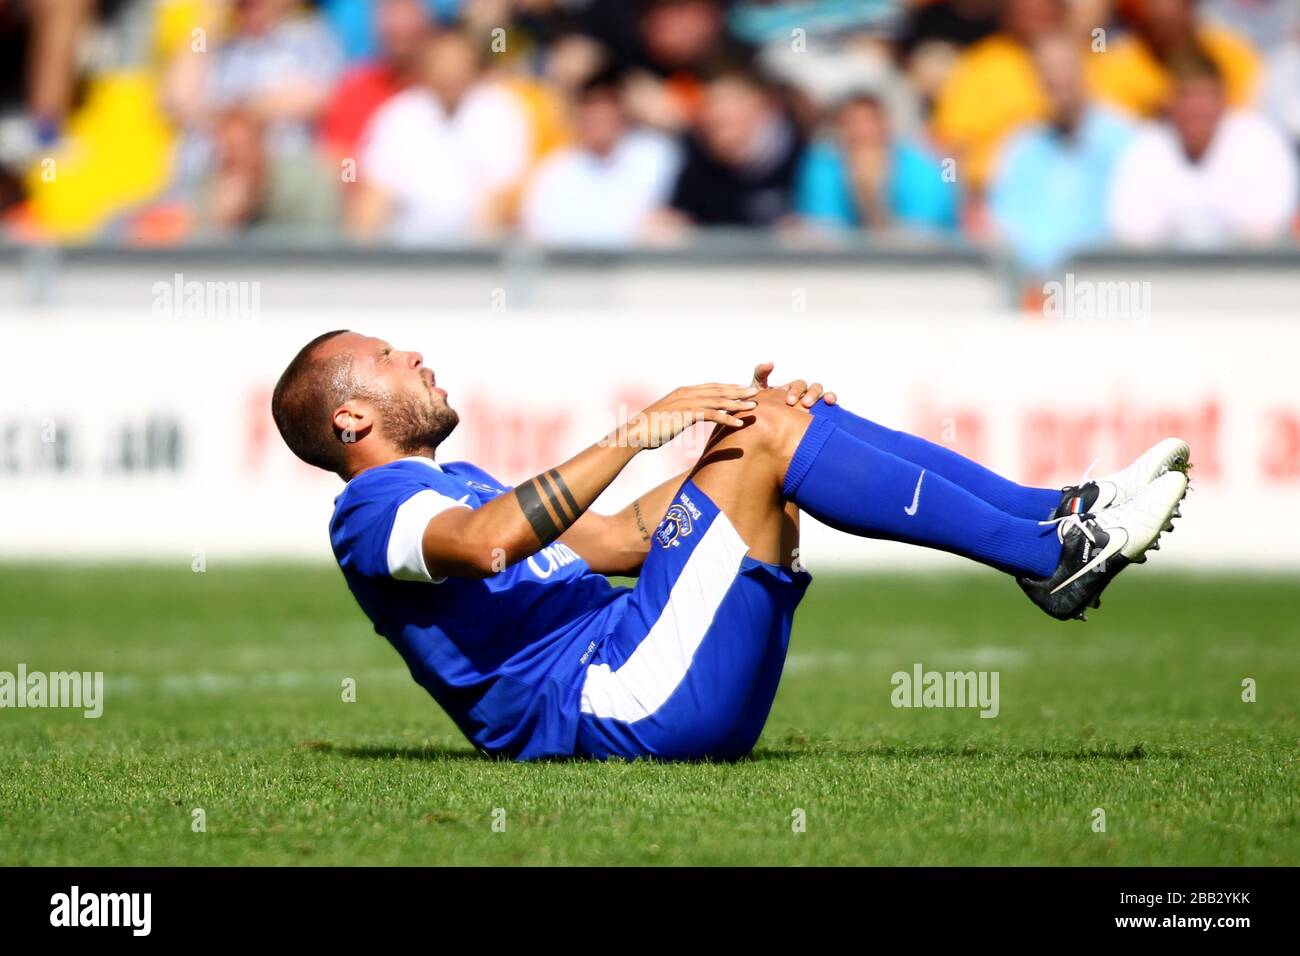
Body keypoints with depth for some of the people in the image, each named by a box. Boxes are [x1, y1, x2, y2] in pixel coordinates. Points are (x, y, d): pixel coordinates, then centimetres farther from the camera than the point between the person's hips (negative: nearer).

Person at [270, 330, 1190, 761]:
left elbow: (620, 539, 32)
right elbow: (484, 543, -24)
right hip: (613, 704, -10)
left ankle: (1059, 516, -1)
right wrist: (635, 435, -24)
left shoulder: (456, 482, 31)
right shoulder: (374, 513, -2)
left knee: (789, 417, 8)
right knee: (771, 439, -16)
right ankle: (1051, 557, -17)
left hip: (641, 681, 10)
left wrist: (727, 423, 20)